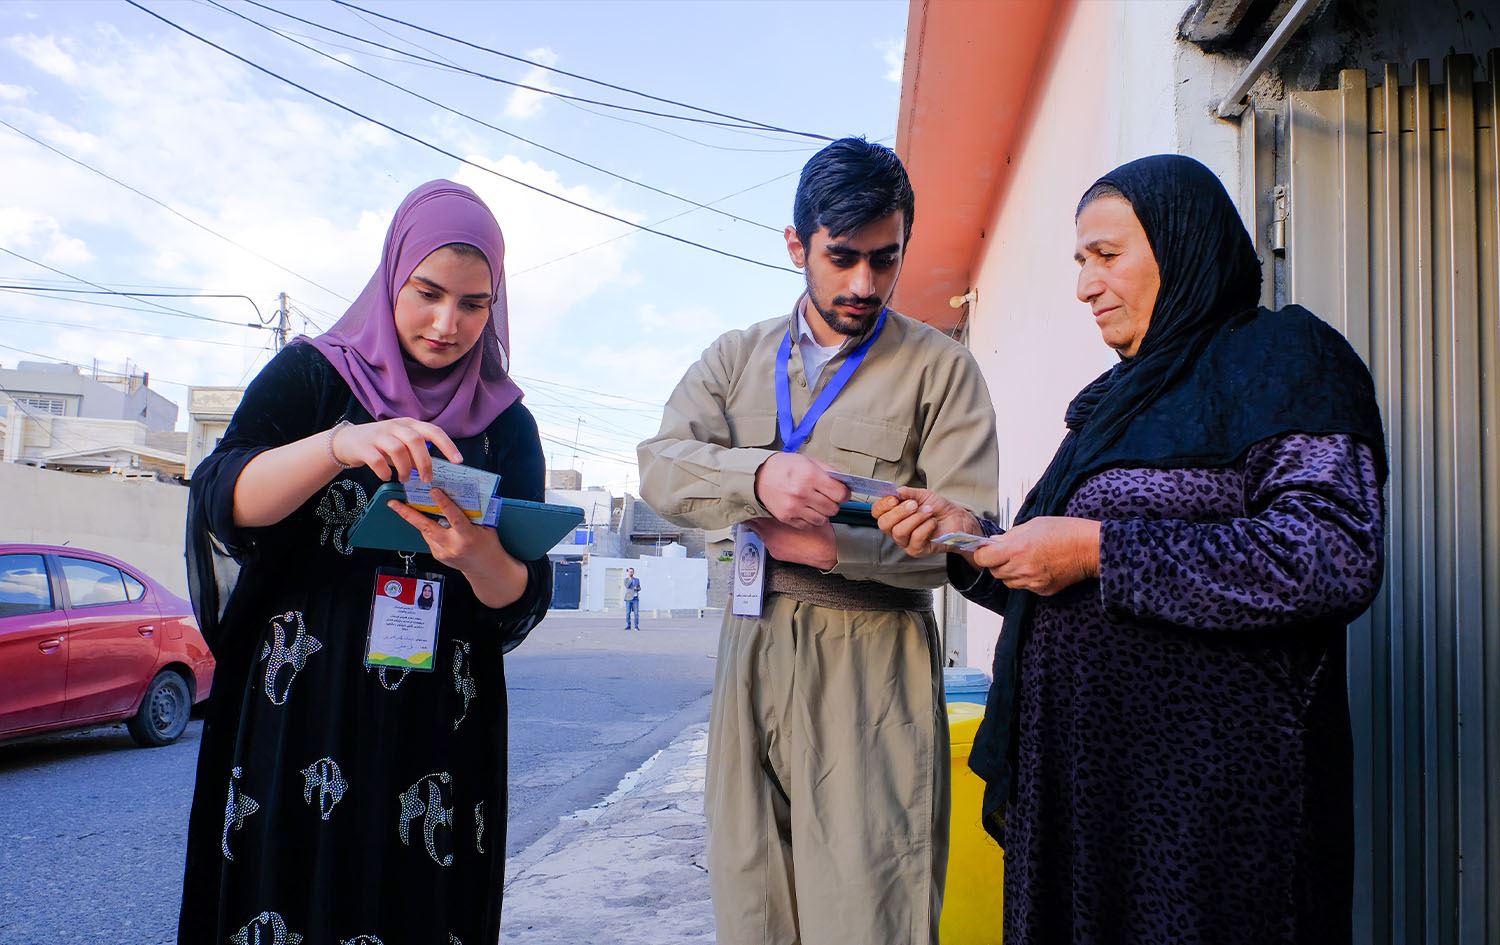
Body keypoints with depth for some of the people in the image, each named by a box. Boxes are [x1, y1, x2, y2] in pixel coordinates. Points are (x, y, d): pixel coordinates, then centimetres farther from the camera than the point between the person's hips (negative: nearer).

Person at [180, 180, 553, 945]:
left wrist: (479, 557, -24)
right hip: (301, 716, -1)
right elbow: (222, 501, -13)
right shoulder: (311, 376, 2)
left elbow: (524, 602, -1)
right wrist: (339, 445, -30)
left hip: (439, 731, 2)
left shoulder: (506, 423, 6)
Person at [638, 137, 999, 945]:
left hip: (874, 665, -3)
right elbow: (660, 467, -2)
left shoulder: (940, 368, 1)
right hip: (753, 649, 4)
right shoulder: (736, 357, 12)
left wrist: (830, 545, -16)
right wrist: (757, 475, -21)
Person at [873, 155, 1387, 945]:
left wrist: (1100, 550, -19)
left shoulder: (1279, 357, -4)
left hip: (1204, 785, -7)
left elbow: (1336, 555, -21)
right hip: (1080, 775, 8)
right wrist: (969, 537, 3)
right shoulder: (1124, 396, 19)